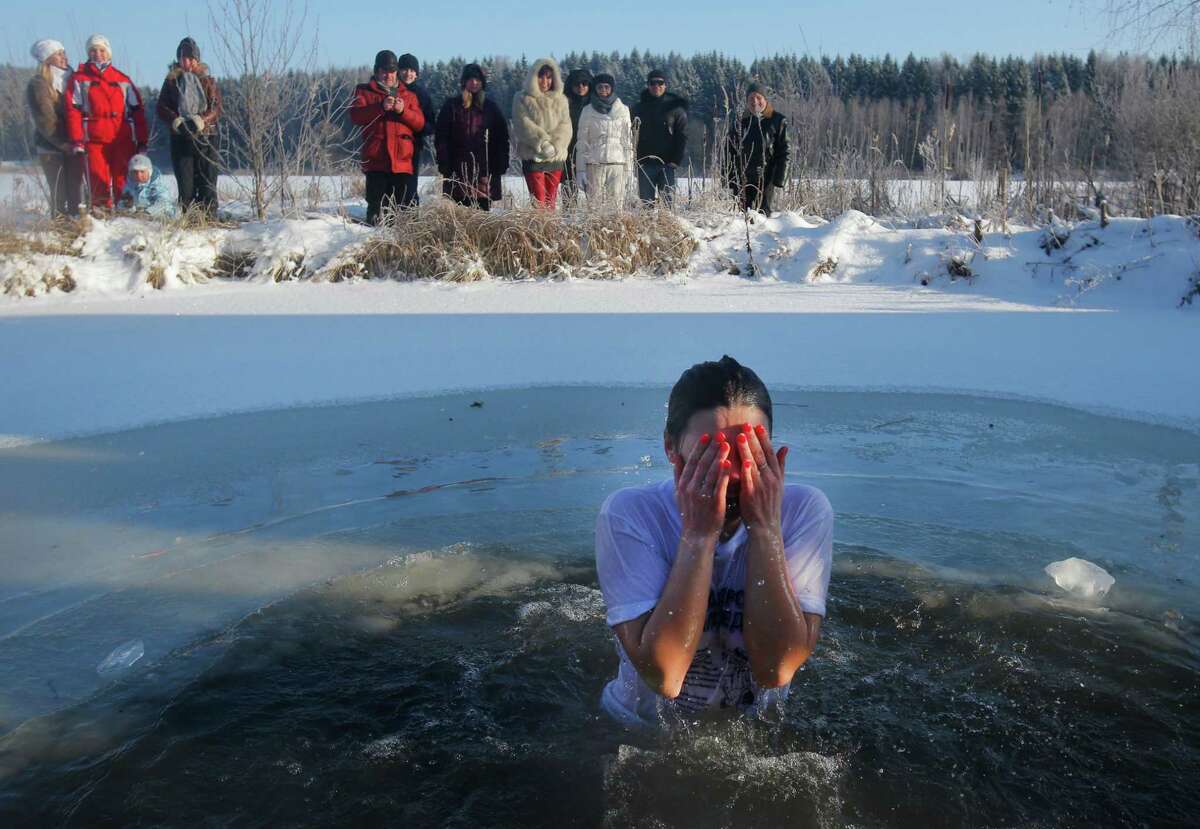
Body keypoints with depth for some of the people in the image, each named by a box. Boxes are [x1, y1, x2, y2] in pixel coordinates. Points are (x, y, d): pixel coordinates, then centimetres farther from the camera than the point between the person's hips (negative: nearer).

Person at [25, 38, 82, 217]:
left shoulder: (69, 79, 15)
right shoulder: (38, 84, -3)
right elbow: (44, 121, -10)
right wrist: (63, 145, -15)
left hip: (72, 147, 5)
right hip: (51, 148, -5)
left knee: (74, 190, 5)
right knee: (59, 193, -8)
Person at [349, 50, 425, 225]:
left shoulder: (408, 95, 19)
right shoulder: (364, 91, 12)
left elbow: (420, 123, 9)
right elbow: (355, 115, -5)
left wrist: (403, 111, -9)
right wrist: (380, 107, -16)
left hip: (403, 162, 2)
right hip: (376, 160, -2)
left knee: (405, 207, -1)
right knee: (377, 207, -5)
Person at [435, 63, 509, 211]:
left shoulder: (491, 107, 13)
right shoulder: (452, 105, 9)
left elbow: (502, 139, 11)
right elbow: (441, 138, 5)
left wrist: (500, 166, 1)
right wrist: (445, 166, -5)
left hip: (485, 171, 1)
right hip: (458, 171, -1)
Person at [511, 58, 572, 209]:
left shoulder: (560, 100, 14)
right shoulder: (522, 99, 4)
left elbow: (565, 125, 3)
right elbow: (523, 124, -8)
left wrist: (555, 145, -15)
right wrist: (542, 143, -19)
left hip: (556, 157, 4)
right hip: (533, 156, -4)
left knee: (551, 202, 6)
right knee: (539, 202, -13)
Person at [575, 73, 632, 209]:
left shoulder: (623, 110, 8)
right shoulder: (588, 111, 5)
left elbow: (627, 140, 11)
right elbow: (582, 142, 6)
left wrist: (628, 167, 6)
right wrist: (581, 169, 1)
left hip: (617, 164, 1)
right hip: (594, 164, -1)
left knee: (616, 204, -3)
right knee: (594, 203, -4)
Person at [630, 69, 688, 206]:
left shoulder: (675, 108, 5)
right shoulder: (638, 108, 11)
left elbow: (682, 136, 2)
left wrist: (676, 160, -8)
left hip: (666, 164, -2)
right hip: (644, 164, 2)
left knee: (667, 200, -6)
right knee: (646, 201, 3)